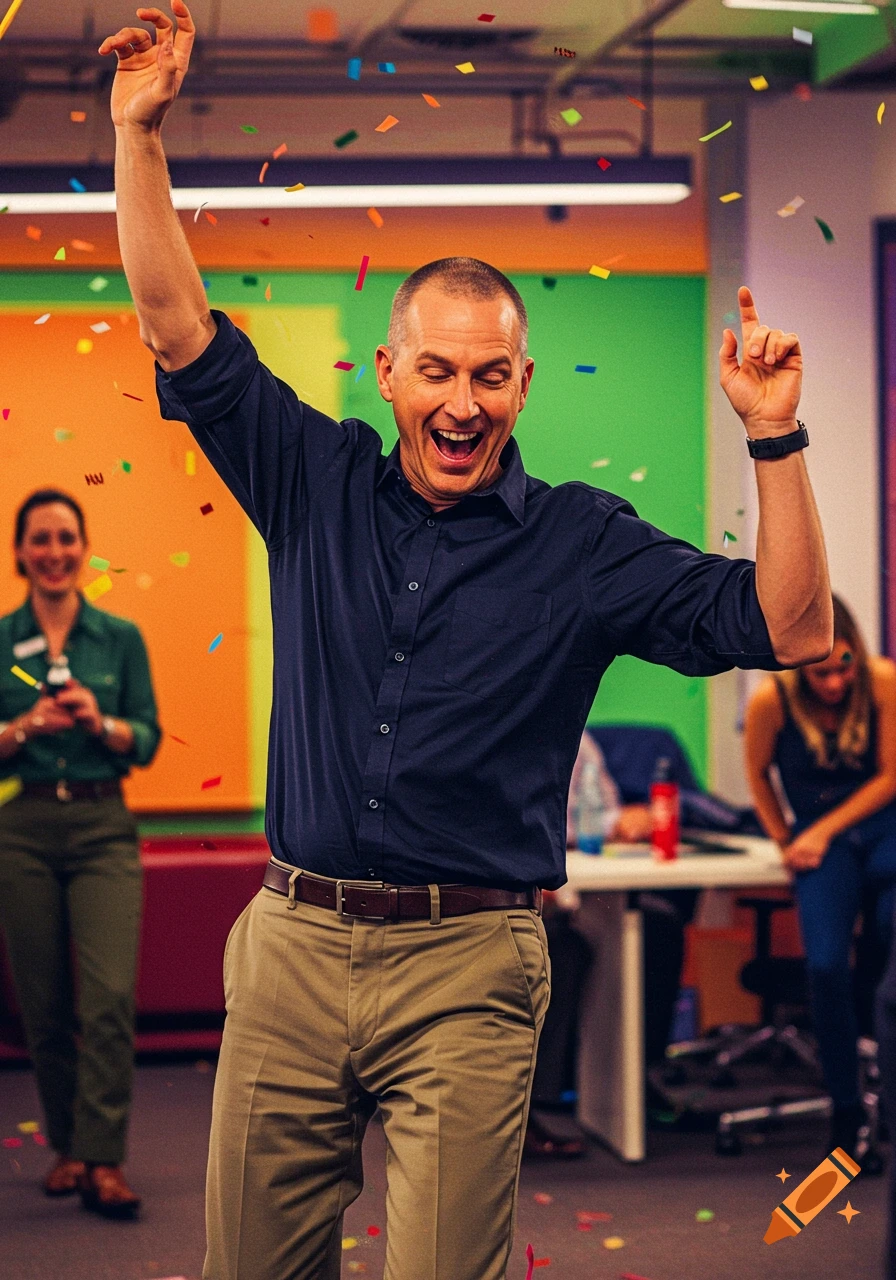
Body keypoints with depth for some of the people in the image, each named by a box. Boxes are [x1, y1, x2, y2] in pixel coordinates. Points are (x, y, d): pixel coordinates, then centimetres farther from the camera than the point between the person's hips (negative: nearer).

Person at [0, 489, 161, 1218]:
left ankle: (103, 1161, -11)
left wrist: (99, 721, -14)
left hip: (103, 828, -1)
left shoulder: (120, 638, 5)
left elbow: (147, 742, 4)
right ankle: (67, 1147, 20)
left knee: (109, 998, -12)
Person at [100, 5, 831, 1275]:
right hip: (292, 946, 2)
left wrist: (775, 436, -12)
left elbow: (791, 630, -2)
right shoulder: (316, 485, 8)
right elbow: (180, 327, 6)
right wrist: (140, 132, -1)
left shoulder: (581, 543, 3)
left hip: (468, 975, -2)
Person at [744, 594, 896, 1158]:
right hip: (820, 839, 0)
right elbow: (758, 774, 8)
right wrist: (786, 841, 8)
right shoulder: (771, 700, -12)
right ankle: (846, 1111, -6)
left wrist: (823, 832, -7)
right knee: (826, 966, -19)